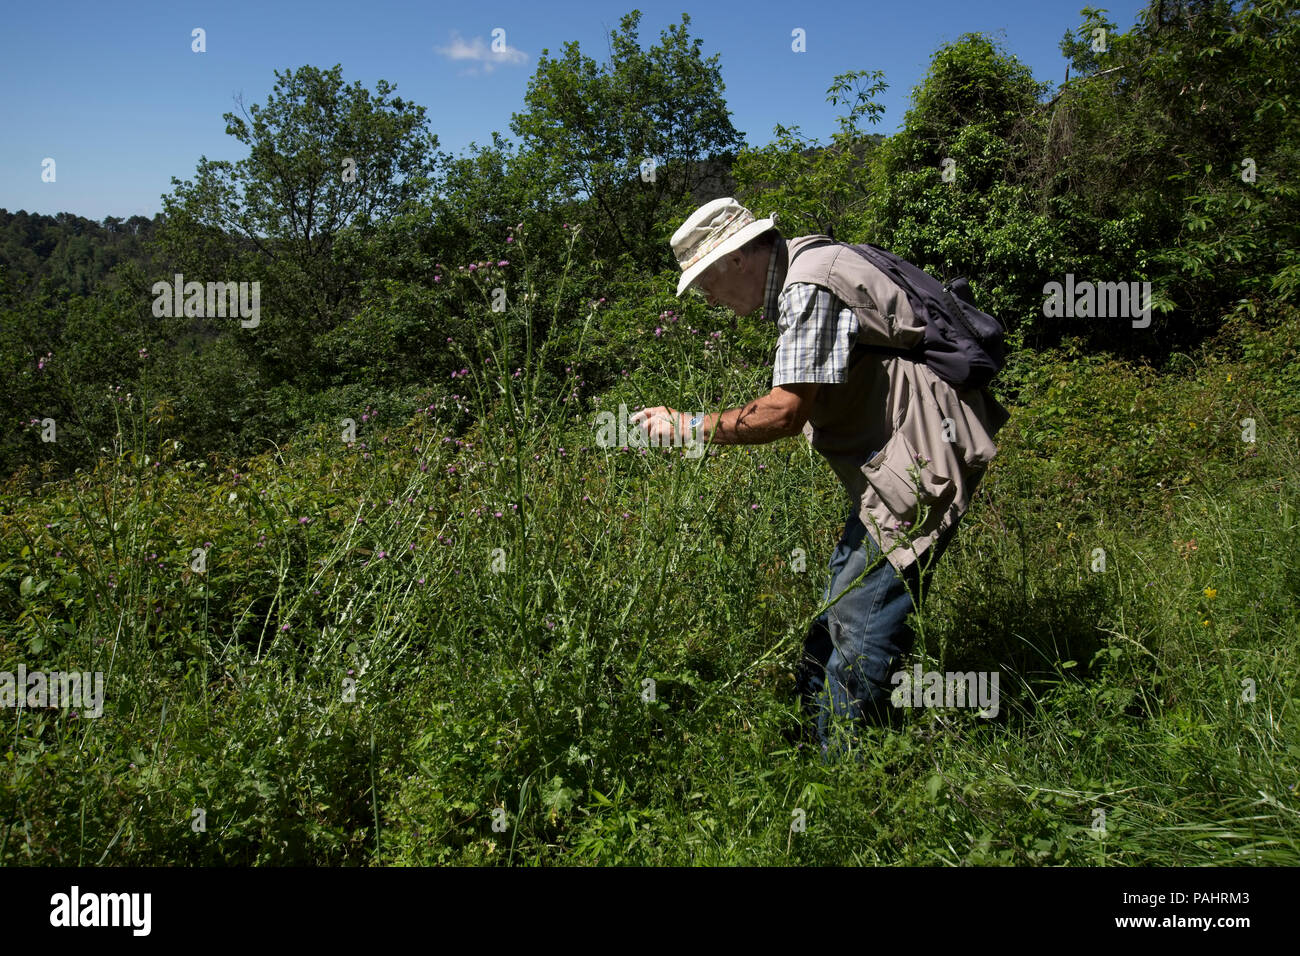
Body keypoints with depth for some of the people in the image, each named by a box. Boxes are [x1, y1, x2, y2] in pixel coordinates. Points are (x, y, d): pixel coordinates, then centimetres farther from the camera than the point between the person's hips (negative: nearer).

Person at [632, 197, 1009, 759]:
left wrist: (689, 427, -17)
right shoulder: (799, 276, 14)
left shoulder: (811, 287, -18)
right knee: (842, 602, 15)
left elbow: (786, 412, -25)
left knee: (863, 615, -8)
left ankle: (837, 763, 2)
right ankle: (811, 727, 25)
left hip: (924, 456, -11)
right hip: (895, 458, 11)